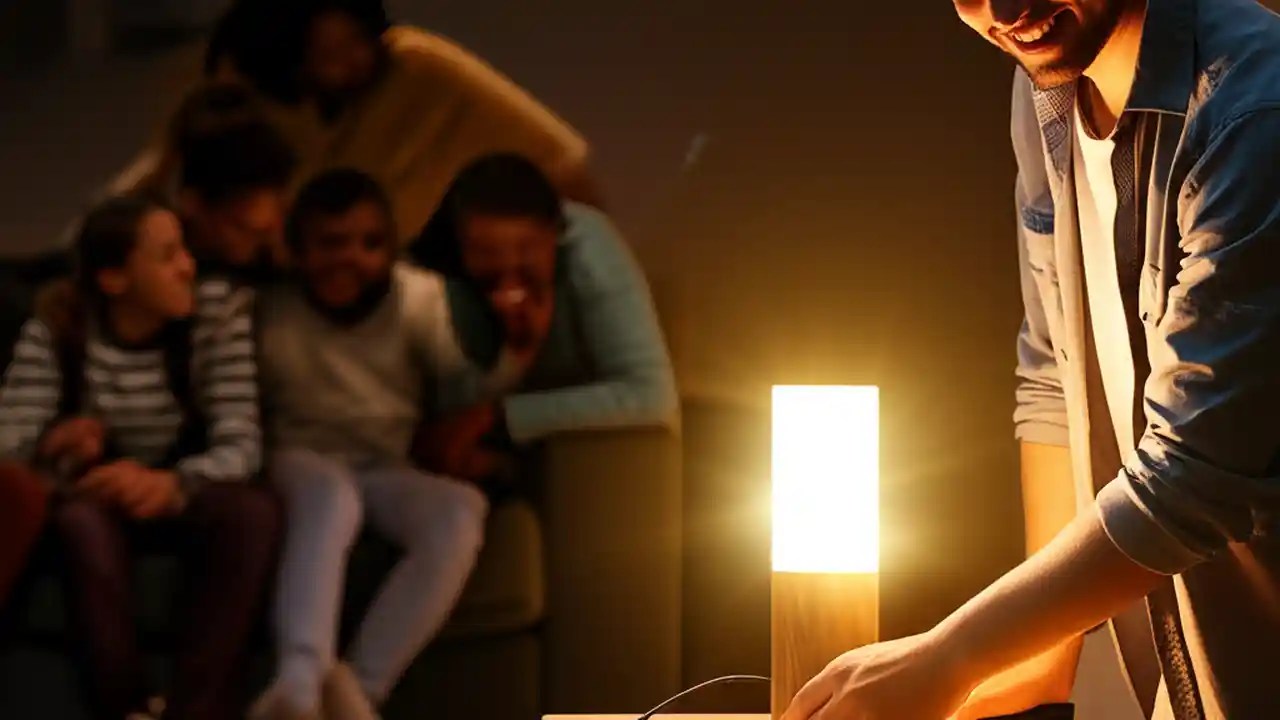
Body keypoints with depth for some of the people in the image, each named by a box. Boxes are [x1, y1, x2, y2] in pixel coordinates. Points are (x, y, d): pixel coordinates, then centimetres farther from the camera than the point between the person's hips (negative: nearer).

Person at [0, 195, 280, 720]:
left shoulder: (216, 319, -9)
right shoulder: (55, 332, -11)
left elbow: (241, 445, -18)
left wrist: (172, 484, -40)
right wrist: (52, 450, -44)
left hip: (182, 498, 1)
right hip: (96, 499, -1)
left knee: (255, 510, -32)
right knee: (80, 516, -36)